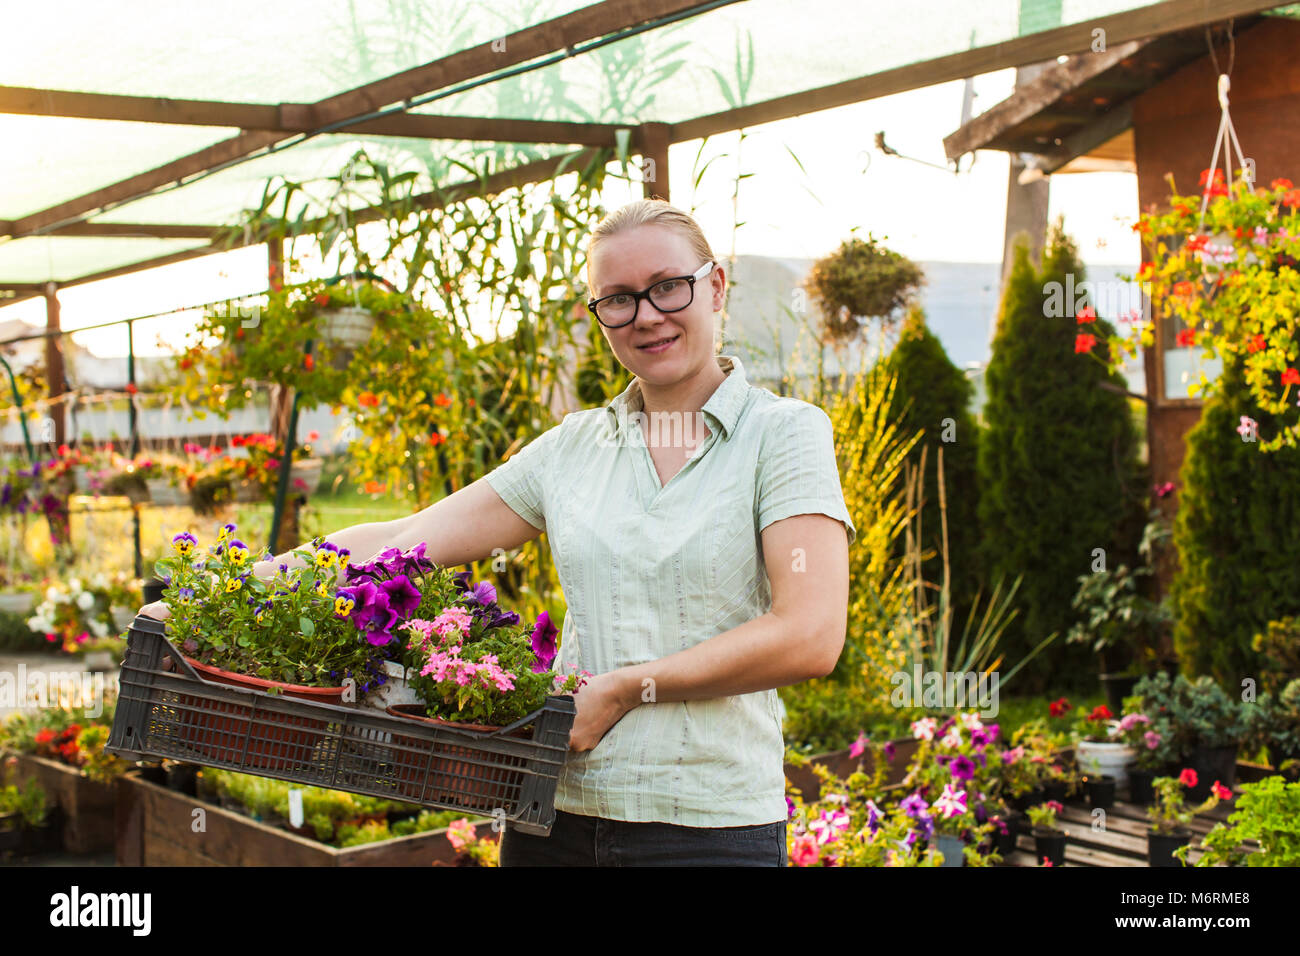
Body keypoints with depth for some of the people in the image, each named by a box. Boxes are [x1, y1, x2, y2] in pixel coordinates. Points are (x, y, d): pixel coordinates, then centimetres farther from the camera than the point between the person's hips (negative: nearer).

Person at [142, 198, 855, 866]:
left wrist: (626, 687, -12)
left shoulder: (783, 432, -2)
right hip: (558, 816, 4)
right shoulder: (573, 446, 11)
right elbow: (405, 540, 7)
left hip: (710, 829, -4)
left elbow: (809, 636, -13)